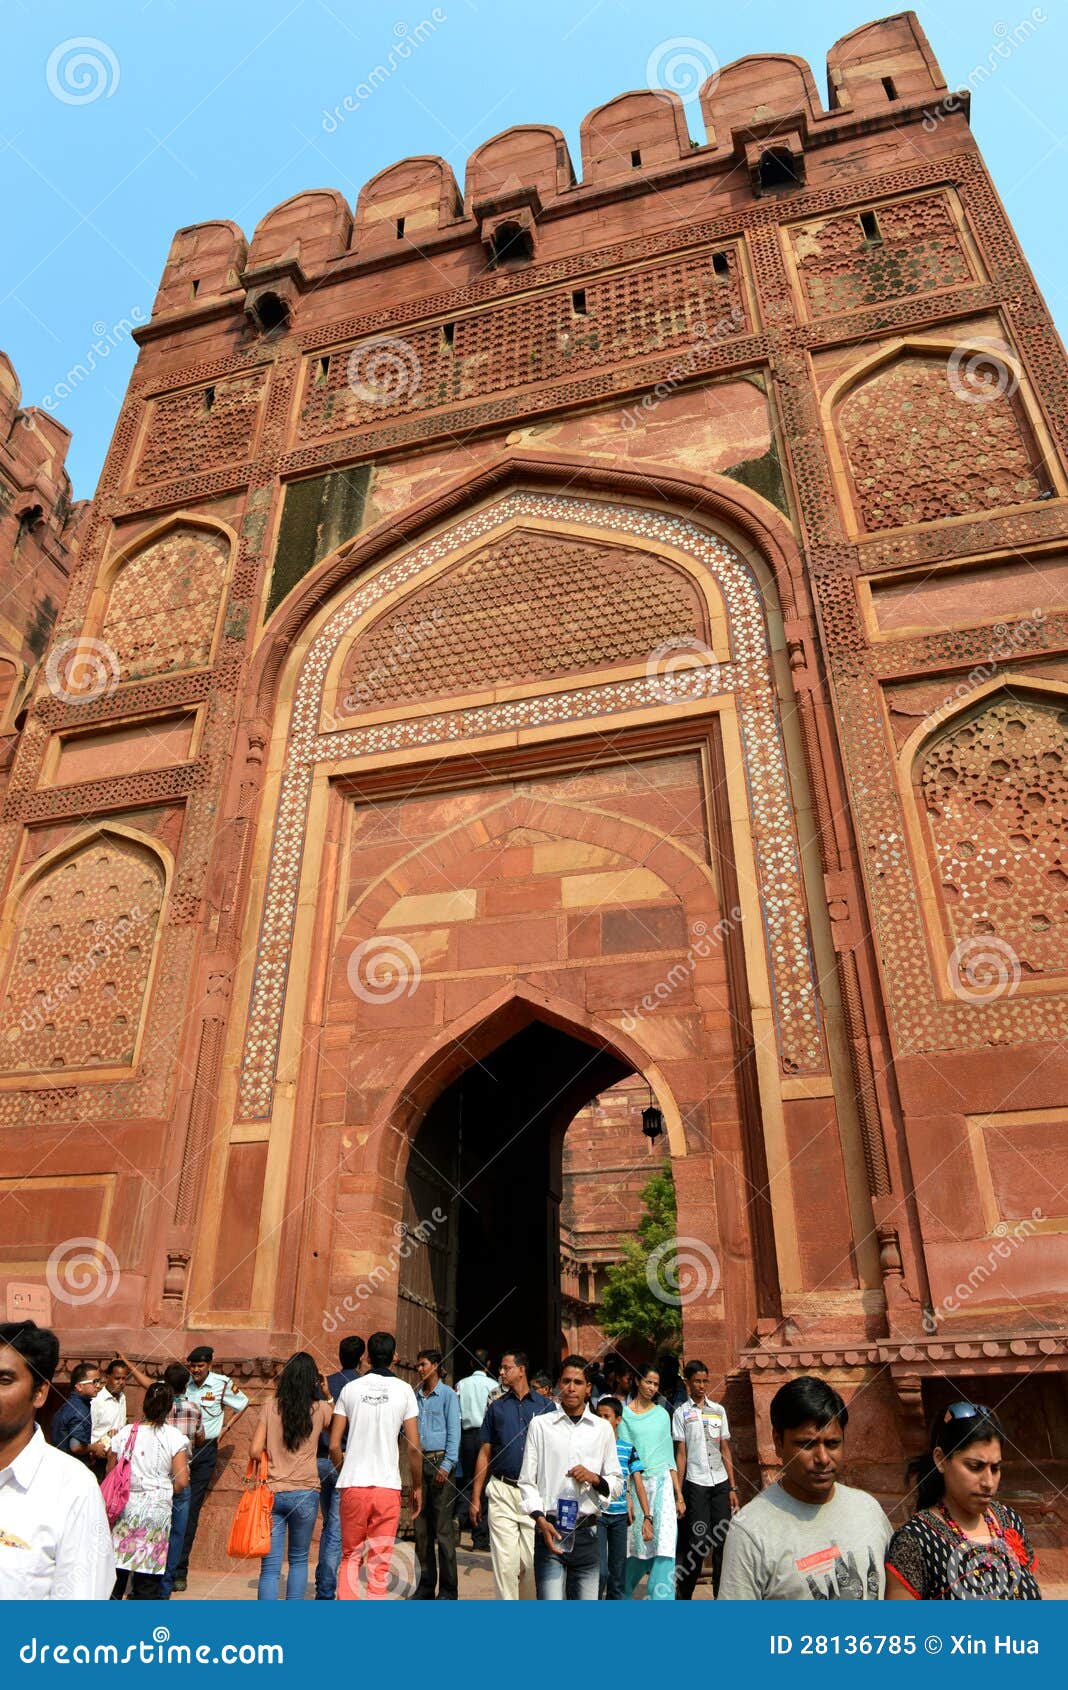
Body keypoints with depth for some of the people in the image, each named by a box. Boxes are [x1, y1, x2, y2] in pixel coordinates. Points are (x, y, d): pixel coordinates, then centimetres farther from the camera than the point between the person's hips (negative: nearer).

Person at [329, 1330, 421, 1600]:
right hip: (388, 1486, -1)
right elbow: (414, 1448, -2)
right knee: (380, 1563, 8)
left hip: (353, 1485, 1)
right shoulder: (404, 1390, -2)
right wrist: (417, 1487, 10)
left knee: (350, 1557, 17)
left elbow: (334, 1445, 1)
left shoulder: (350, 1389, 2)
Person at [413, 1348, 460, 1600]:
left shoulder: (448, 1395, -2)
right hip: (420, 1463, 5)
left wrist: (446, 1465, -13)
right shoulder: (416, 1397, 12)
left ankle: (448, 1589, 4)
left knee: (443, 1529, -3)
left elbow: (454, 1432, -6)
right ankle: (426, 1585, 20)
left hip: (440, 1461, -5)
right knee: (422, 1528, 9)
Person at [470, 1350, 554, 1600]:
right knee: (504, 1560, 0)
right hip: (502, 1491, 1)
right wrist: (475, 1497, 6)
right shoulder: (496, 1407, 9)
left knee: (533, 1560, 2)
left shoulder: (546, 1405, 4)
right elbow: (485, 1453, 11)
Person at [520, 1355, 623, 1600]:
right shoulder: (540, 1425, 2)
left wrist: (594, 1478, -9)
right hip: (550, 1530, -2)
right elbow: (527, 1482, 2)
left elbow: (617, 1485, 11)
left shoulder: (602, 1428, 8)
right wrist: (541, 1520, -12)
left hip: (586, 1533, 2)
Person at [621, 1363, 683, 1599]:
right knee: (638, 1546, 7)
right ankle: (622, 1593, 32)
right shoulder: (625, 1413, -1)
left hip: (662, 1484, 2)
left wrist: (679, 1496, 11)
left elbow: (669, 1456, 13)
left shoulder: (662, 1414, 10)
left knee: (664, 1546, -9)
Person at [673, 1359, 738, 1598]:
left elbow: (725, 1451, 12)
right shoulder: (681, 1413, 0)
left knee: (723, 1539, 1)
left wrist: (732, 1488, 8)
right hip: (696, 1483, -3)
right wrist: (677, 1493, -3)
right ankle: (683, 1593, 15)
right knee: (698, 1541, -3)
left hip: (720, 1483, 3)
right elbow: (680, 1454, 0)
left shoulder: (719, 1410, 10)